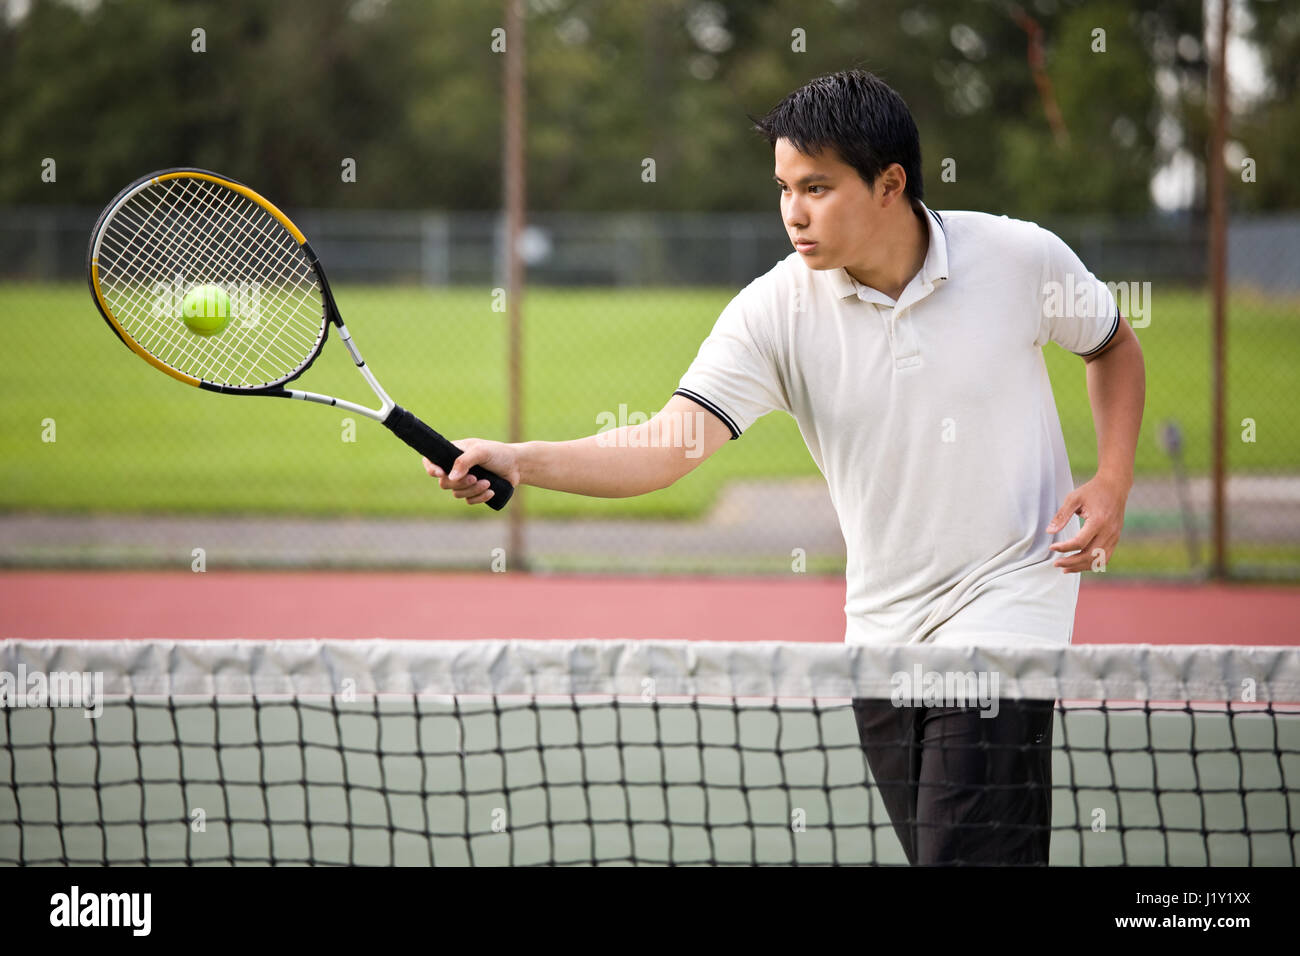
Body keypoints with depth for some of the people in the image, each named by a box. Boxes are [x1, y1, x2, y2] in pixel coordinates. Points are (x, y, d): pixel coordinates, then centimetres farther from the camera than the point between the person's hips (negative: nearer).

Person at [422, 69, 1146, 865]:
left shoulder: (1021, 258, -9)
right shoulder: (777, 309, -9)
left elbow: (1116, 347, 11)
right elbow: (667, 447, -16)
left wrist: (1113, 481, -4)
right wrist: (517, 462, -31)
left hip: (1005, 600, -3)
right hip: (880, 628, 4)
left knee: (970, 851, -16)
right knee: (927, 849, 11)